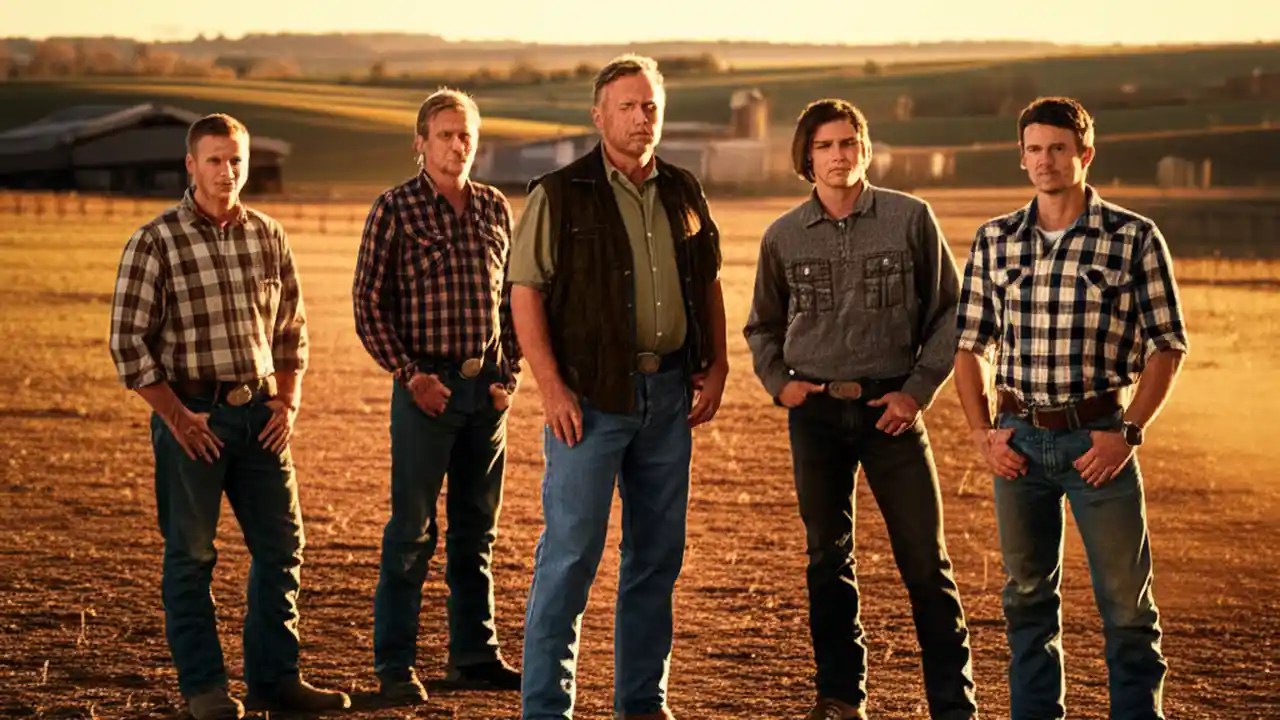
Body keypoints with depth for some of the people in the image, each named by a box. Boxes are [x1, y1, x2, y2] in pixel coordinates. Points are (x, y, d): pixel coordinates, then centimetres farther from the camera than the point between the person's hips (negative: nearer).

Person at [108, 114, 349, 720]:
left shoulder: (269, 237, 7)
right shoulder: (155, 243, -7)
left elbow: (291, 328, 16)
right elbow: (128, 341, -8)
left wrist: (289, 400, 5)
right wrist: (176, 417, -12)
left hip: (259, 413, 5)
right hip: (192, 415, -5)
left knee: (282, 546, 7)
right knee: (191, 554, 3)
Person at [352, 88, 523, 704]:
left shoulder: (495, 208, 9)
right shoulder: (395, 209, -5)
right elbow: (368, 305, -6)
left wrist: (509, 376, 4)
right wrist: (410, 374, -12)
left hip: (486, 389, 5)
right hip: (428, 387, -5)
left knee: (476, 531, 12)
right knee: (412, 532, -2)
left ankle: (475, 654, 21)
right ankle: (394, 667, 4)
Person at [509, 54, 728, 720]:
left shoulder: (683, 193, 11)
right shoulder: (560, 195, -5)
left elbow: (708, 284, 20)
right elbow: (525, 291, -9)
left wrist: (715, 366, 10)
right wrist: (551, 387, -16)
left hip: (668, 392, 6)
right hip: (591, 395, -6)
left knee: (658, 553, 11)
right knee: (571, 553, -5)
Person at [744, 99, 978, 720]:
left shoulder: (911, 219, -3)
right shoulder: (784, 236, 3)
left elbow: (948, 312, 3)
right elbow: (763, 326, 18)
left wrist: (919, 389, -6)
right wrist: (778, 383, 2)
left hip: (891, 407, -2)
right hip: (816, 411, 2)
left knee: (926, 560, -3)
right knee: (828, 559, 11)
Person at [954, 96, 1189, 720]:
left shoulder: (1135, 239, -4)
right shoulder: (994, 241, 5)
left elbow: (1167, 345, -1)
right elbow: (969, 345, 11)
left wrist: (1128, 432, -10)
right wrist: (982, 433, 1)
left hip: (1098, 436, -3)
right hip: (1019, 437, 3)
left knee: (1126, 601, 1)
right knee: (1027, 596, 13)